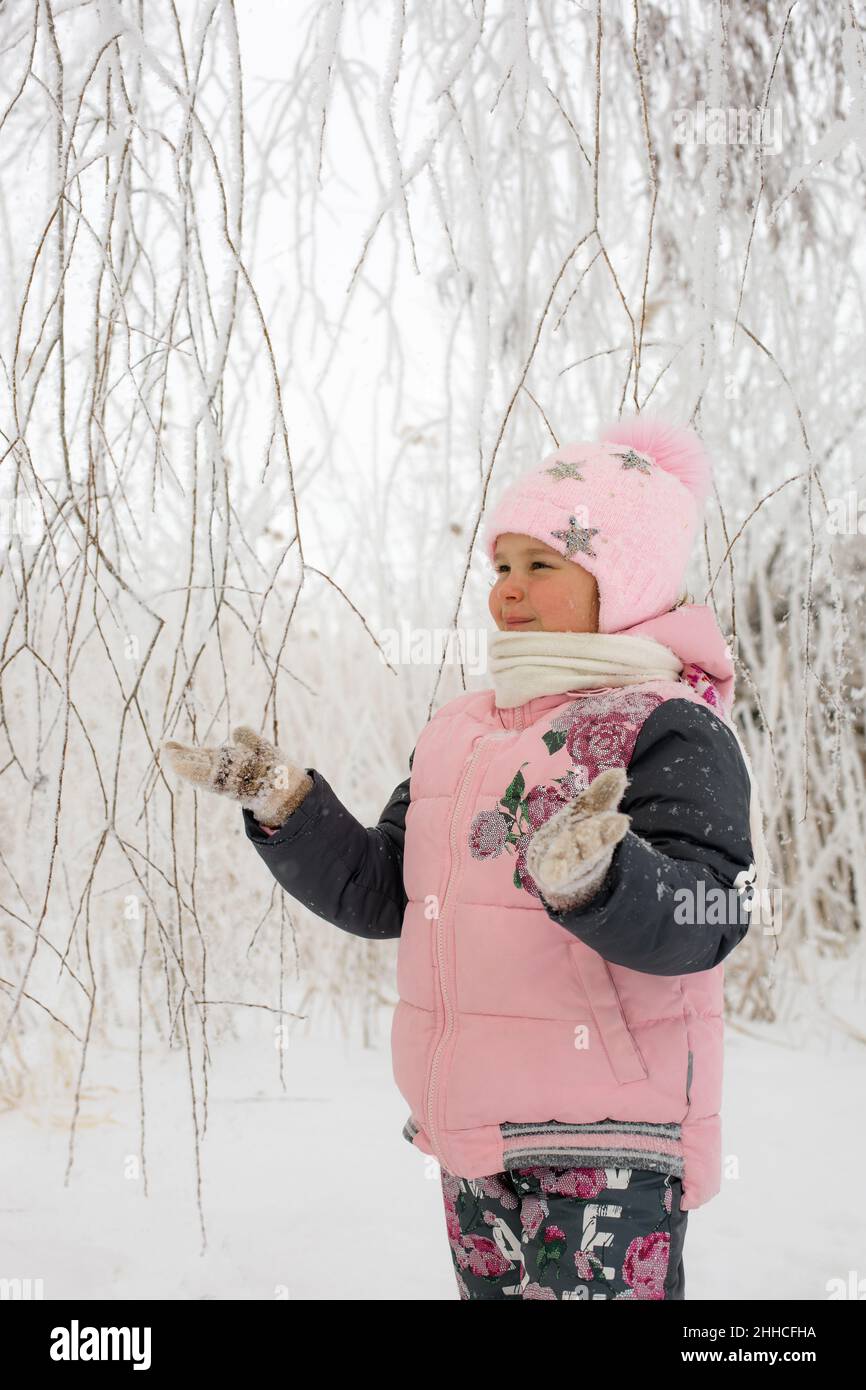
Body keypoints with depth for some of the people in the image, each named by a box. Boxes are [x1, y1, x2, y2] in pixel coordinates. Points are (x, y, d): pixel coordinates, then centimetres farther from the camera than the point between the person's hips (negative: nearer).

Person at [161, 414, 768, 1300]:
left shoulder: (670, 731, -10)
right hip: (471, 1139, 7)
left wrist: (589, 878, -43)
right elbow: (377, 893, 13)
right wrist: (281, 802, -1)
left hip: (602, 1148, -7)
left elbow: (702, 920, -23)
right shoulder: (459, 731, 12)